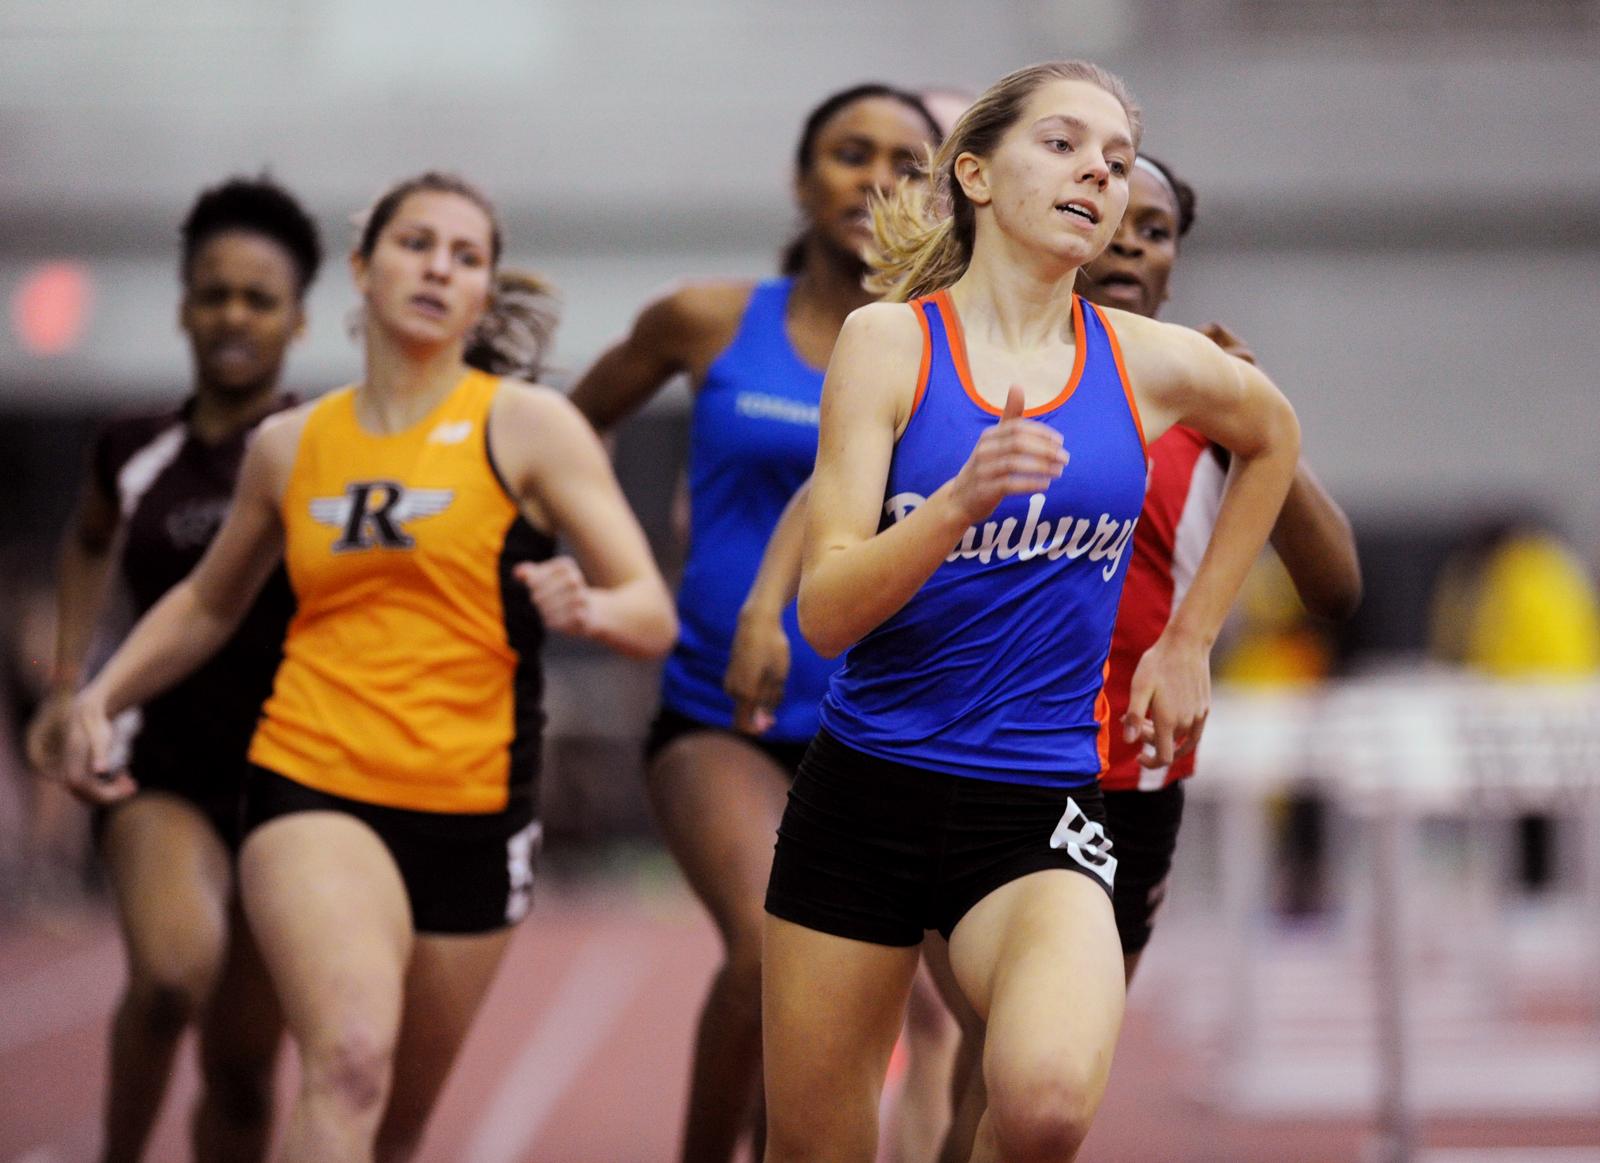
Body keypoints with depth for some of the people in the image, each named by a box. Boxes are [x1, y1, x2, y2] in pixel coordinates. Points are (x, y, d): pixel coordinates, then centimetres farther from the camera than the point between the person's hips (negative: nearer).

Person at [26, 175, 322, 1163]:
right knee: (175, 965, -30)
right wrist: (68, 687, 21)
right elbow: (92, 541, 27)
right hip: (164, 774, 1)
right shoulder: (135, 455, 7)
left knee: (244, 1066, 4)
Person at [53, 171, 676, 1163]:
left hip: (473, 810, 1)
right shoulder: (289, 446, 9)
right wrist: (105, 694, 12)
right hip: (313, 788, -1)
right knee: (350, 1063, -26)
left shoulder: (526, 426, 1)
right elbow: (209, 605, 26)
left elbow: (654, 616, -4)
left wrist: (592, 608, -26)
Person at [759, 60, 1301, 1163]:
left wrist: (1188, 640, 20)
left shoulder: (1153, 365, 2)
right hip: (864, 787, 0)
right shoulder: (890, 342, -4)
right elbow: (826, 613, -11)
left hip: (1036, 807, 0)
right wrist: (963, 501, -28)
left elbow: (1273, 438, 26)